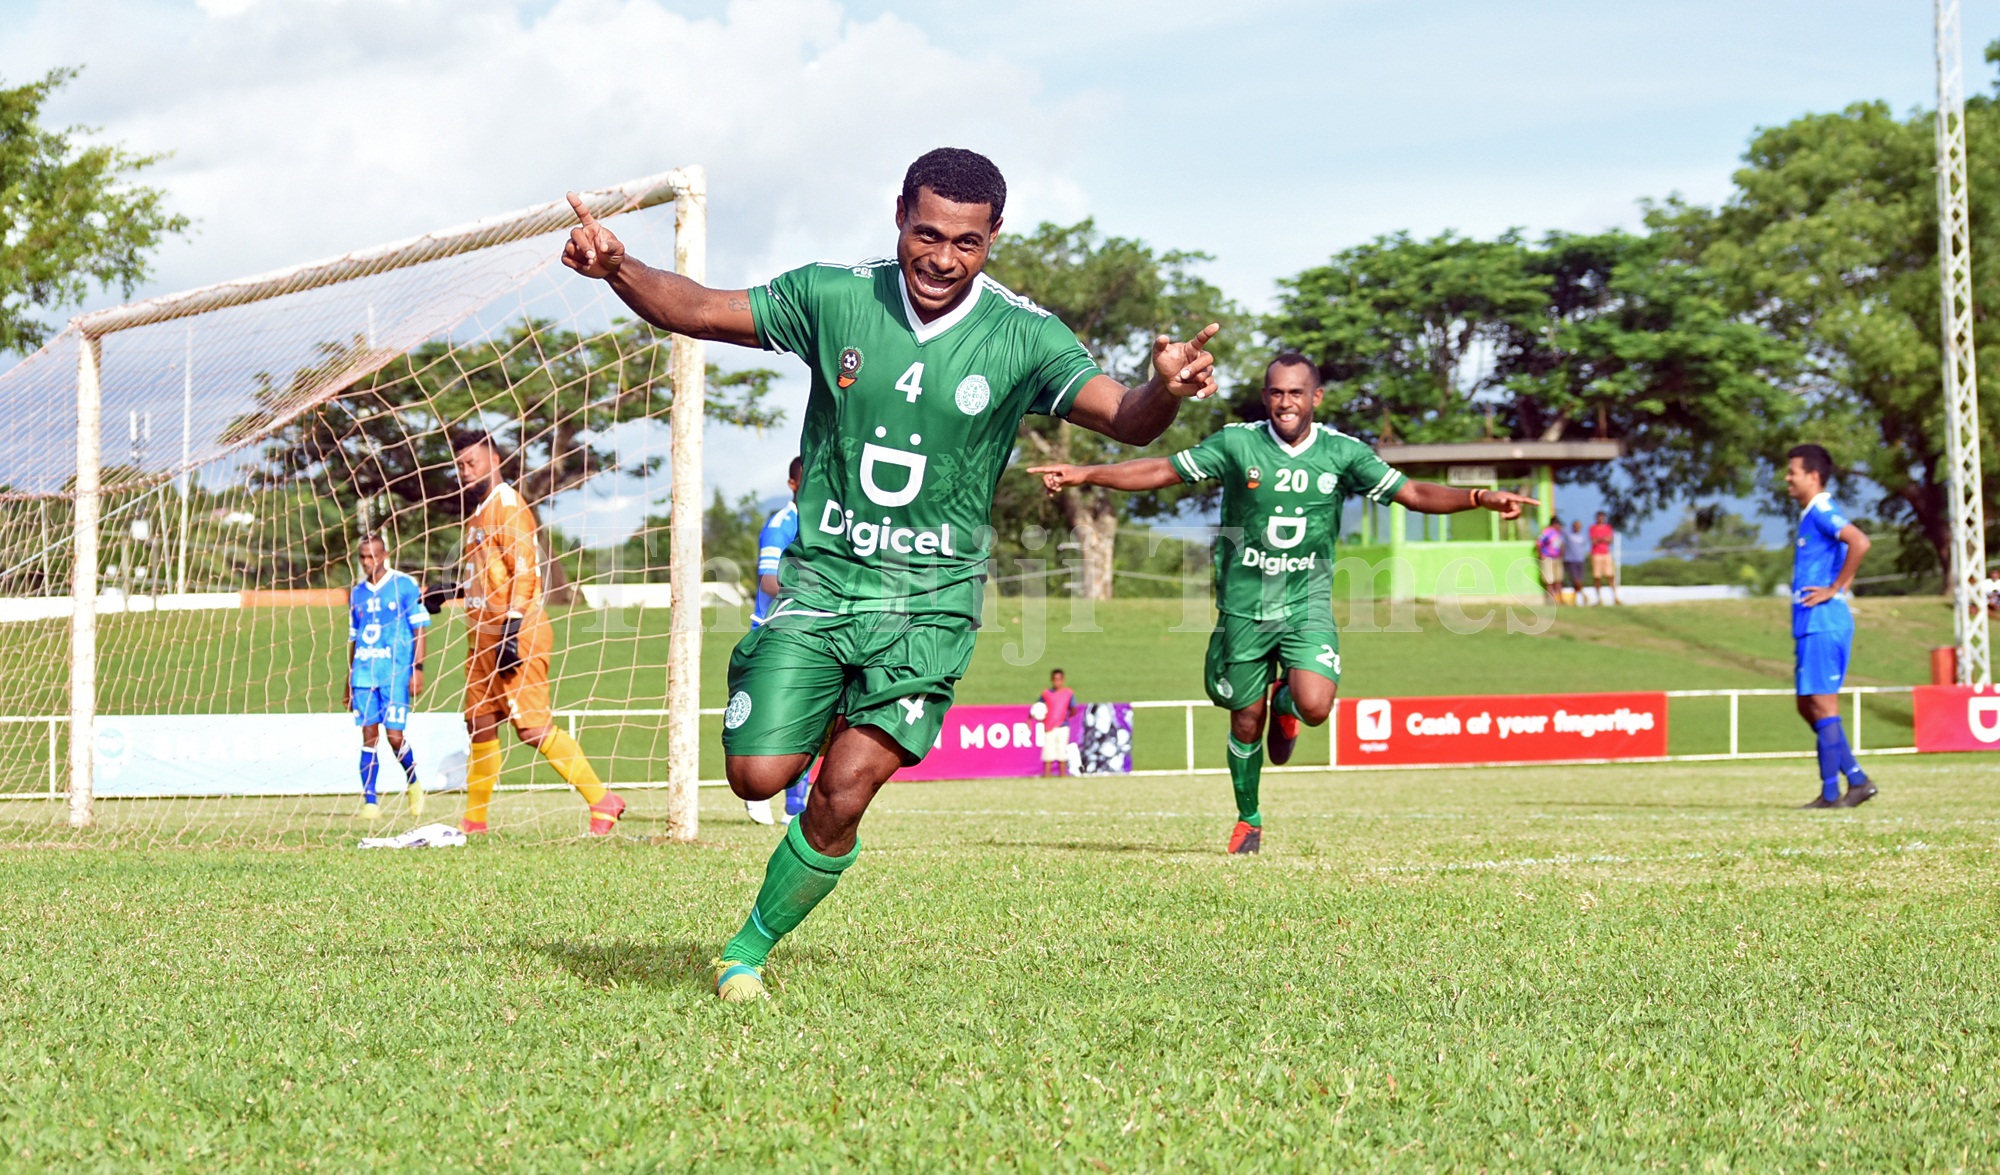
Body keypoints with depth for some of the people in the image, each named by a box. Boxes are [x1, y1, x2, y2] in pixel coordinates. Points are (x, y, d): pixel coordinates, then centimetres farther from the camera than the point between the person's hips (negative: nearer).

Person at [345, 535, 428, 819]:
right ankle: (369, 802, 0)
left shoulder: (404, 585, 0)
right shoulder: (357, 593, 14)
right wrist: (348, 682, 18)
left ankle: (413, 784, 20)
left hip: (396, 673, -4)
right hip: (364, 675, 4)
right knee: (369, 737, -1)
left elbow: (420, 629, -1)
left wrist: (418, 668, -9)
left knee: (395, 736, -7)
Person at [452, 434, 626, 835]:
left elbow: (524, 570, -18)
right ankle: (474, 821, 15)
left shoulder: (508, 505, -10)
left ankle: (602, 801, -10)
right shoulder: (480, 512, 20)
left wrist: (511, 630, -23)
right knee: (480, 724, 9)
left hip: (515, 634, -9)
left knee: (532, 726, -13)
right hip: (484, 636, 9)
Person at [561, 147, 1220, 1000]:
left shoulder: (1022, 337, -6)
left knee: (841, 795, -11)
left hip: (930, 601, -1)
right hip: (820, 578, 2)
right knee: (759, 776, -8)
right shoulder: (831, 297, -3)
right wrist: (617, 268, -16)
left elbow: (1125, 420, -13)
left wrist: (1165, 390, -37)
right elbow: (696, 309, 3)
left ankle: (749, 949, 11)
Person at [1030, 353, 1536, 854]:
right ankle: (1248, 820, 32)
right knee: (1245, 721, 7)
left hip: (1308, 604, 0)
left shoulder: (1343, 452, -4)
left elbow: (1413, 493, -3)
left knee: (1314, 706, -22)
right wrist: (1082, 474, -8)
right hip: (1244, 605, 0)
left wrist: (1482, 498, -15)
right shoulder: (1236, 444, -6)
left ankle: (1285, 700, 18)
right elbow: (1163, 470, -2)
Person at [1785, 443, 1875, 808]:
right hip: (1811, 624, 10)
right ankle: (1857, 780, 14)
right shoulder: (1810, 516, 18)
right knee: (1808, 706, 12)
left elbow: (1859, 543, -28)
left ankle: (1831, 793, -2)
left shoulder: (1822, 512, -12)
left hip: (1823, 623, -10)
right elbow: (1846, 556, 31)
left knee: (1822, 703, -6)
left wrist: (1834, 589, -21)